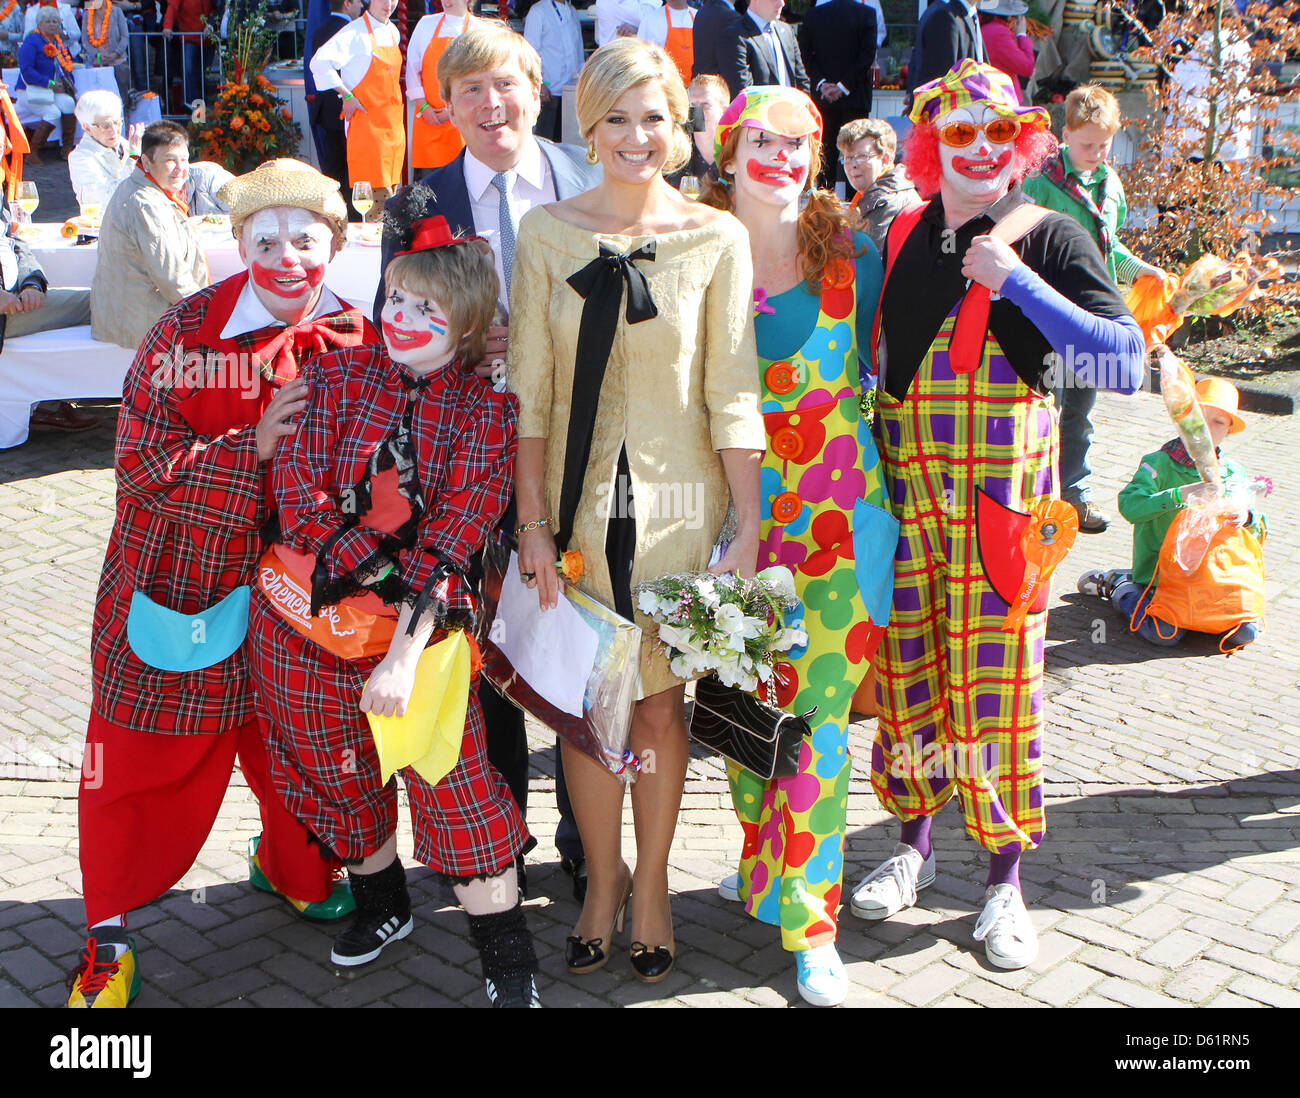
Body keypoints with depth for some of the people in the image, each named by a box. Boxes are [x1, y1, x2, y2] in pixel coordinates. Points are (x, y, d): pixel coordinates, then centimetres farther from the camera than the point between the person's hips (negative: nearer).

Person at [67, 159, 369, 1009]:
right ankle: (109, 933, 26)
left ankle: (293, 864, 47)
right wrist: (252, 447, -25)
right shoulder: (186, 332, -13)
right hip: (176, 583, -3)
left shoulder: (356, 341, -2)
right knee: (143, 757, 7)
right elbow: (141, 461, -15)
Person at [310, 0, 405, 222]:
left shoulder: (393, 32, 14)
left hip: (394, 123, 7)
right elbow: (320, 62, -18)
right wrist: (347, 96, -15)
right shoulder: (356, 32, -10)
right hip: (368, 122, -7)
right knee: (379, 195, -11)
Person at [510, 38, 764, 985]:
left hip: (677, 500, -1)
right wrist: (533, 520, -4)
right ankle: (604, 881, 30)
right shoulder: (548, 233, 0)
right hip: (578, 499, 1)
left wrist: (749, 526, -4)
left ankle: (651, 889, 28)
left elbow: (732, 393, -2)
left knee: (660, 700, 7)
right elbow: (530, 390, 0)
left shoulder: (716, 238, -3)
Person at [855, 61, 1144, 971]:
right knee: (905, 668, 9)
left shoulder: (1050, 237, -3)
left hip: (1003, 490, -3)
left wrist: (1018, 281, -18)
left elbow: (1126, 366, -14)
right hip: (903, 489, 3)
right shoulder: (897, 240, 9)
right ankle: (914, 843, 28)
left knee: (997, 675, 0)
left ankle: (1005, 879, 15)